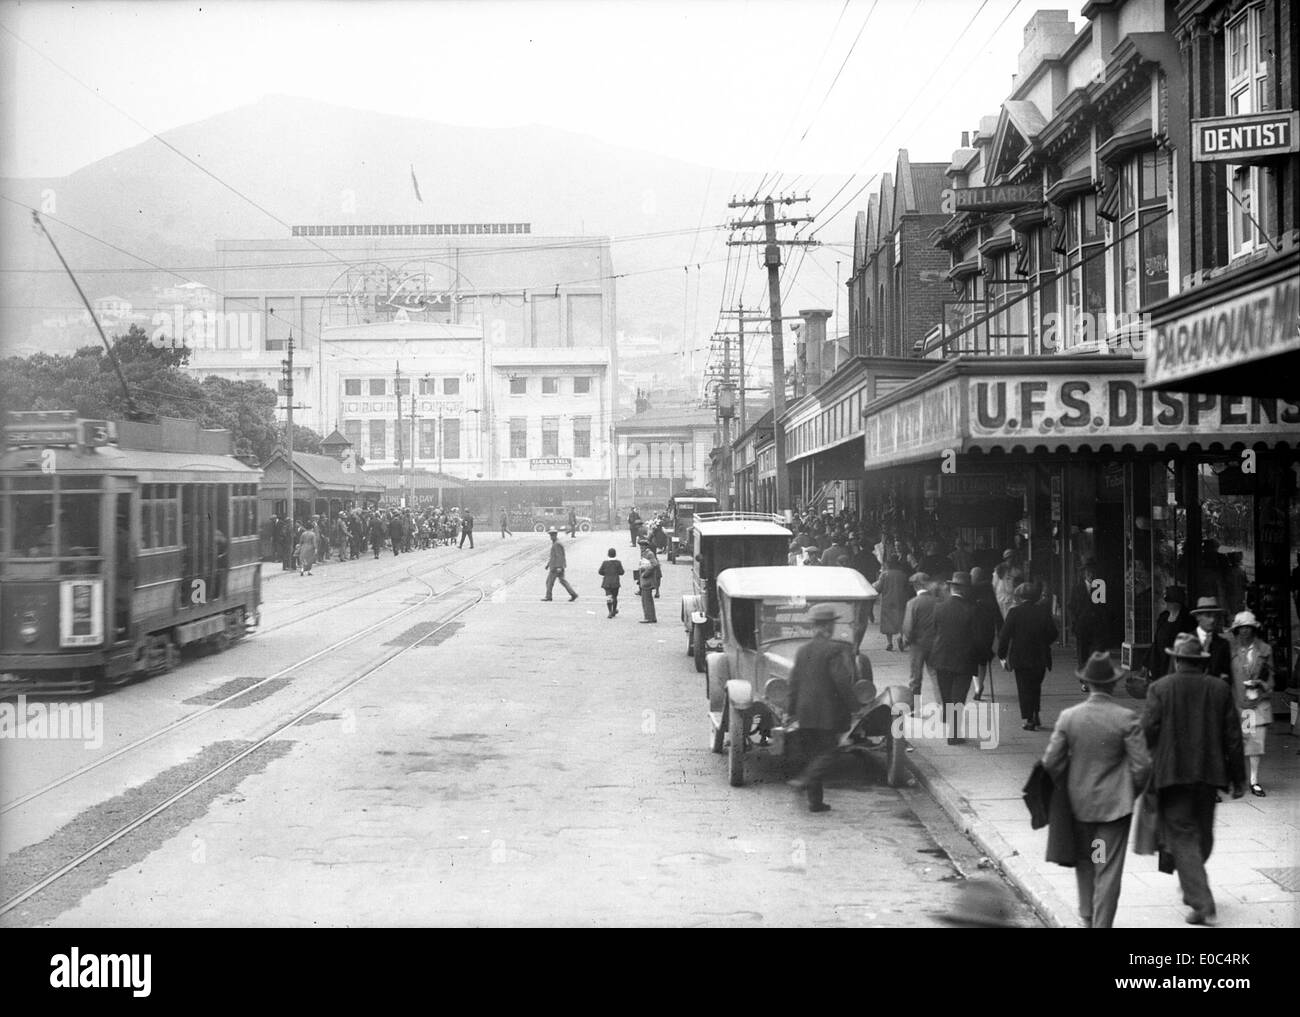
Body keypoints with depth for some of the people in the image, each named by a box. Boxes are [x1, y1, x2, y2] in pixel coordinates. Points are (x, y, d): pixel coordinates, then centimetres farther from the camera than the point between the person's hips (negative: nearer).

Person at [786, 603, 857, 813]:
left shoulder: (801, 650, 8)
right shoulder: (835, 650, -12)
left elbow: (794, 683, 11)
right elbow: (842, 681, -18)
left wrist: (792, 711, 16)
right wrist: (850, 707, -7)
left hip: (804, 713, 6)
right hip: (828, 713, -6)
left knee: (812, 754, 12)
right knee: (826, 752, 1)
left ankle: (815, 801, 12)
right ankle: (804, 780, -21)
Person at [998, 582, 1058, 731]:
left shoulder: (1014, 612, -9)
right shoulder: (1043, 611, -4)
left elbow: (1004, 635, -9)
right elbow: (1053, 633, -1)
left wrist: (1002, 655, 0)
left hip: (1020, 658, -2)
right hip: (1040, 657, 2)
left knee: (1024, 689, 6)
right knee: (1036, 687, 20)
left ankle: (1029, 719, 2)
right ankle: (1036, 715, 17)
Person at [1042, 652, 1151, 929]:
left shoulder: (1068, 717, -8)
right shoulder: (1126, 719, -13)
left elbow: (1051, 762, -6)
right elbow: (1142, 765, -12)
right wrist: (1131, 793, 6)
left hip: (1079, 803, 3)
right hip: (1115, 804, -3)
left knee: (1084, 863, 21)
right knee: (1108, 870, 4)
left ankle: (1088, 920, 31)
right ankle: (1102, 924, 4)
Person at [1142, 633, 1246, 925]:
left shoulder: (1160, 689, -7)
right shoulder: (1220, 689, 2)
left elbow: (1148, 732, -11)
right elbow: (1233, 736, 4)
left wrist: (1144, 775, 0)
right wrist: (1238, 778, 10)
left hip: (1172, 774, -3)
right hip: (1209, 773, 3)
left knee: (1182, 837, -1)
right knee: (1202, 834, 20)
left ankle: (1201, 903, -10)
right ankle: (1193, 887, 36)